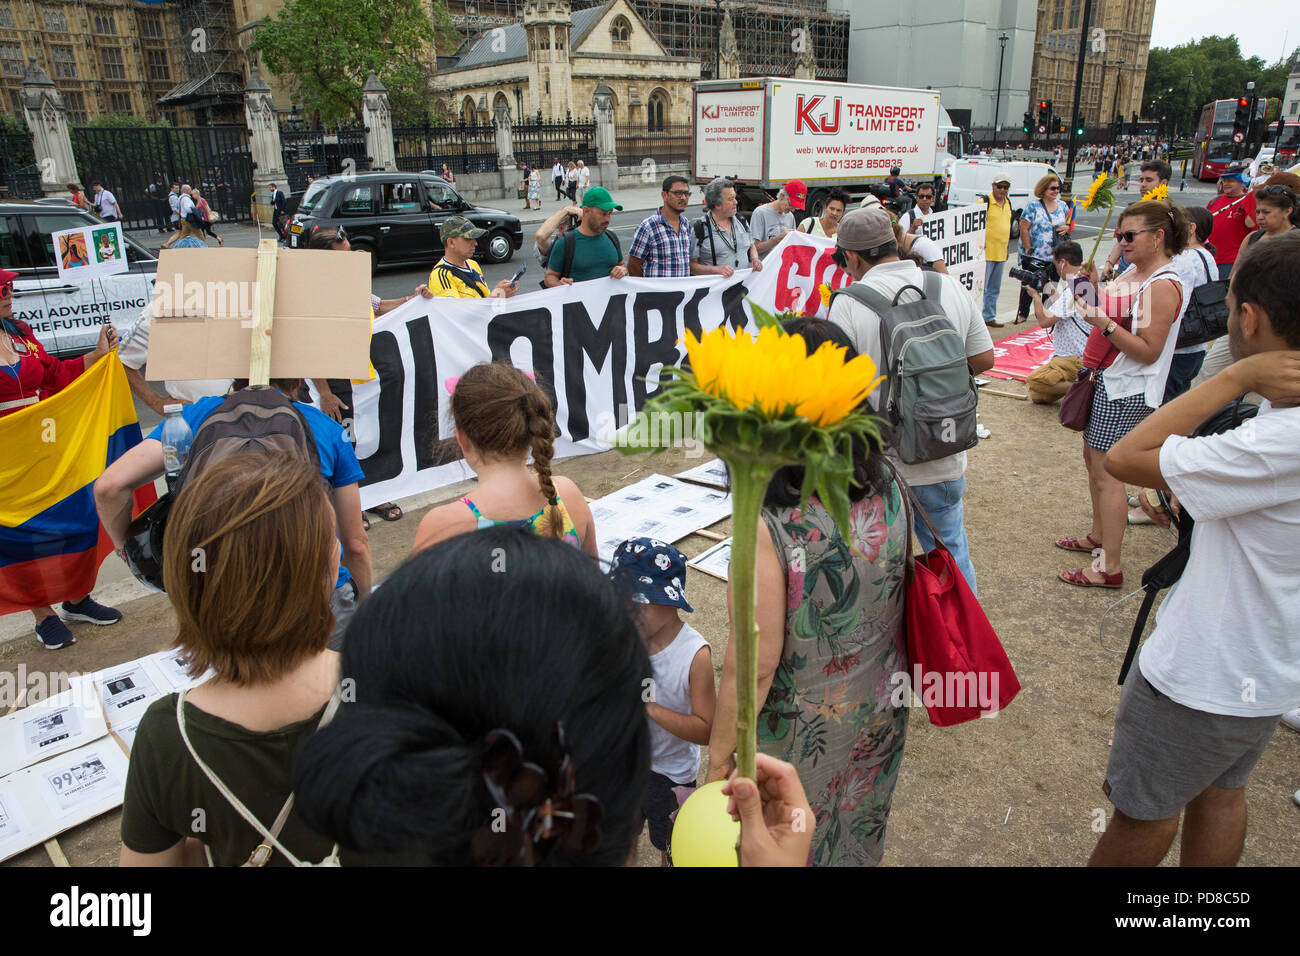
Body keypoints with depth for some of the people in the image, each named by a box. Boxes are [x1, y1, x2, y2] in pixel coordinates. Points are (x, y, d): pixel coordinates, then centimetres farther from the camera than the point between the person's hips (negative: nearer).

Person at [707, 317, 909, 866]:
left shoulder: (769, 528, -32)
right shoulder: (891, 492, -14)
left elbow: (754, 666, -25)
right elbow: (898, 600, 1)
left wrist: (718, 754, -9)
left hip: (803, 737, -5)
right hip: (880, 715, 5)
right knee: (859, 838, 31)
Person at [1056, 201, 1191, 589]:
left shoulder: (1163, 285, -19)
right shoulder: (1135, 272, 10)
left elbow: (1148, 351, -21)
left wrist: (1106, 324, -30)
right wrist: (1095, 289, 6)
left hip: (1127, 392, -10)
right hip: (1106, 382, 10)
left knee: (1107, 475, -7)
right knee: (1092, 458, 20)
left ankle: (1110, 568, 0)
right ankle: (1098, 536, 37)